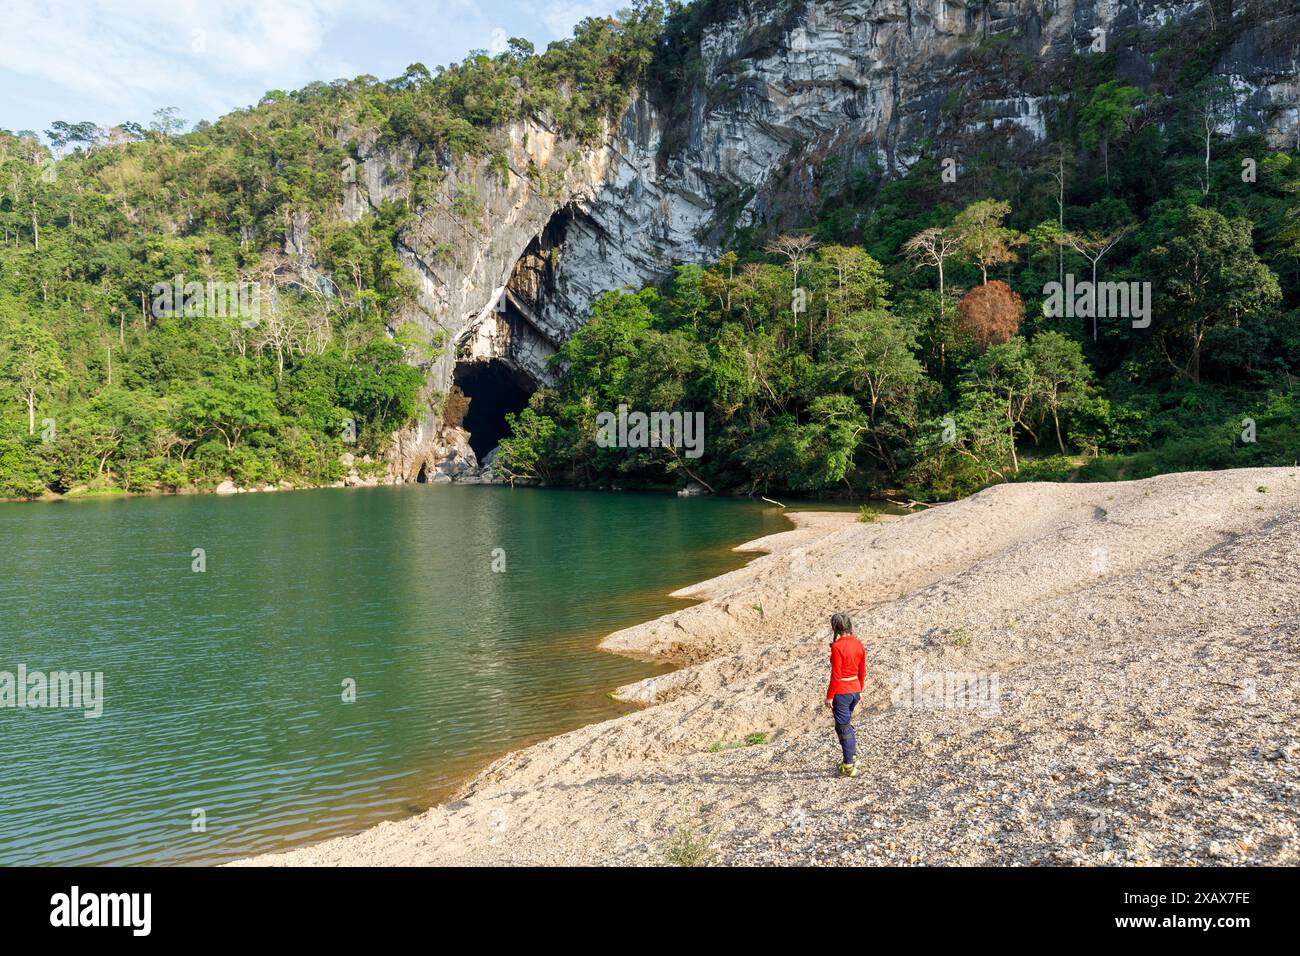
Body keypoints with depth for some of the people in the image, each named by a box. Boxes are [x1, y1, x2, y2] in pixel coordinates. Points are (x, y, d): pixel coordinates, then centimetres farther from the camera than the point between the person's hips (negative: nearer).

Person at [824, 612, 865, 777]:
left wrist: (829, 696, -10)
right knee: (847, 723, 26)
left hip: (841, 692, -7)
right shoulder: (859, 644, 1)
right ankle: (853, 756, 33)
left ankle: (849, 766, 15)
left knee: (843, 727, 7)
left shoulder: (837, 646, -19)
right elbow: (862, 672, 9)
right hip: (855, 690, 7)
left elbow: (836, 675, -18)